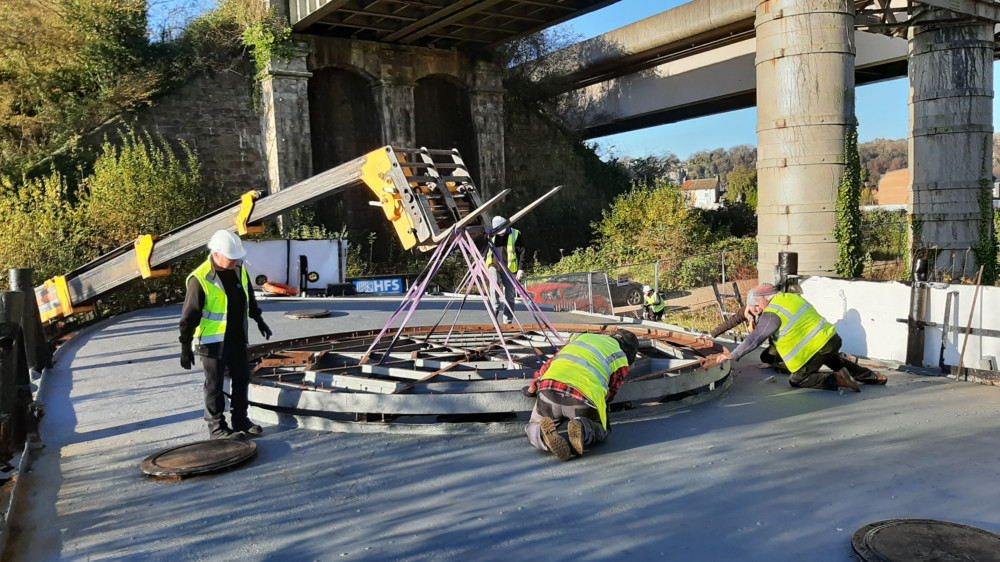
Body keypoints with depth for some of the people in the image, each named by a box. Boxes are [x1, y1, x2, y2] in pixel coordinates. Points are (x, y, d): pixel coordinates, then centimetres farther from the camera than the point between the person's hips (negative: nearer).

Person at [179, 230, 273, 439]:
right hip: (213, 342, -7)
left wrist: (259, 320, 21)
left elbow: (249, 298, 17)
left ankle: (240, 420, 29)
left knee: (242, 378, 15)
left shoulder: (239, 269, 1)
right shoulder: (200, 279, -20)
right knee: (215, 384, 5)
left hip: (237, 339, 7)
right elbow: (189, 315, -16)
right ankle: (216, 427, 18)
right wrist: (185, 346, -14)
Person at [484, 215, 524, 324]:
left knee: (509, 296, 0)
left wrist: (520, 269, -6)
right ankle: (496, 308, -23)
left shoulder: (515, 234, -1)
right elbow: (487, 251, 21)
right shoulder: (491, 236, 8)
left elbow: (521, 253, 0)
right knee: (494, 284, -30)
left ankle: (508, 321, 6)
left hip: (509, 269, -2)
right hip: (494, 267, 2)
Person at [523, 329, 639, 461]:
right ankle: (583, 429, -9)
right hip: (583, 397, -2)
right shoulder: (621, 361, 21)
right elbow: (609, 394, 23)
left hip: (549, 387, 2)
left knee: (534, 427, 26)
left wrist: (532, 388, 47)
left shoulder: (580, 337, 31)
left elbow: (549, 364, 34)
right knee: (601, 431, 27)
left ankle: (548, 436, -11)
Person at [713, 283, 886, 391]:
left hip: (817, 348, -9)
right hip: (832, 338, 9)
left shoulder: (772, 314, -15)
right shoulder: (791, 297, 10)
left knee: (797, 380, 3)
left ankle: (836, 380, -9)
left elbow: (754, 340, -14)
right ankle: (872, 376, 40)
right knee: (837, 363, 36)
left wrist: (732, 355, -8)